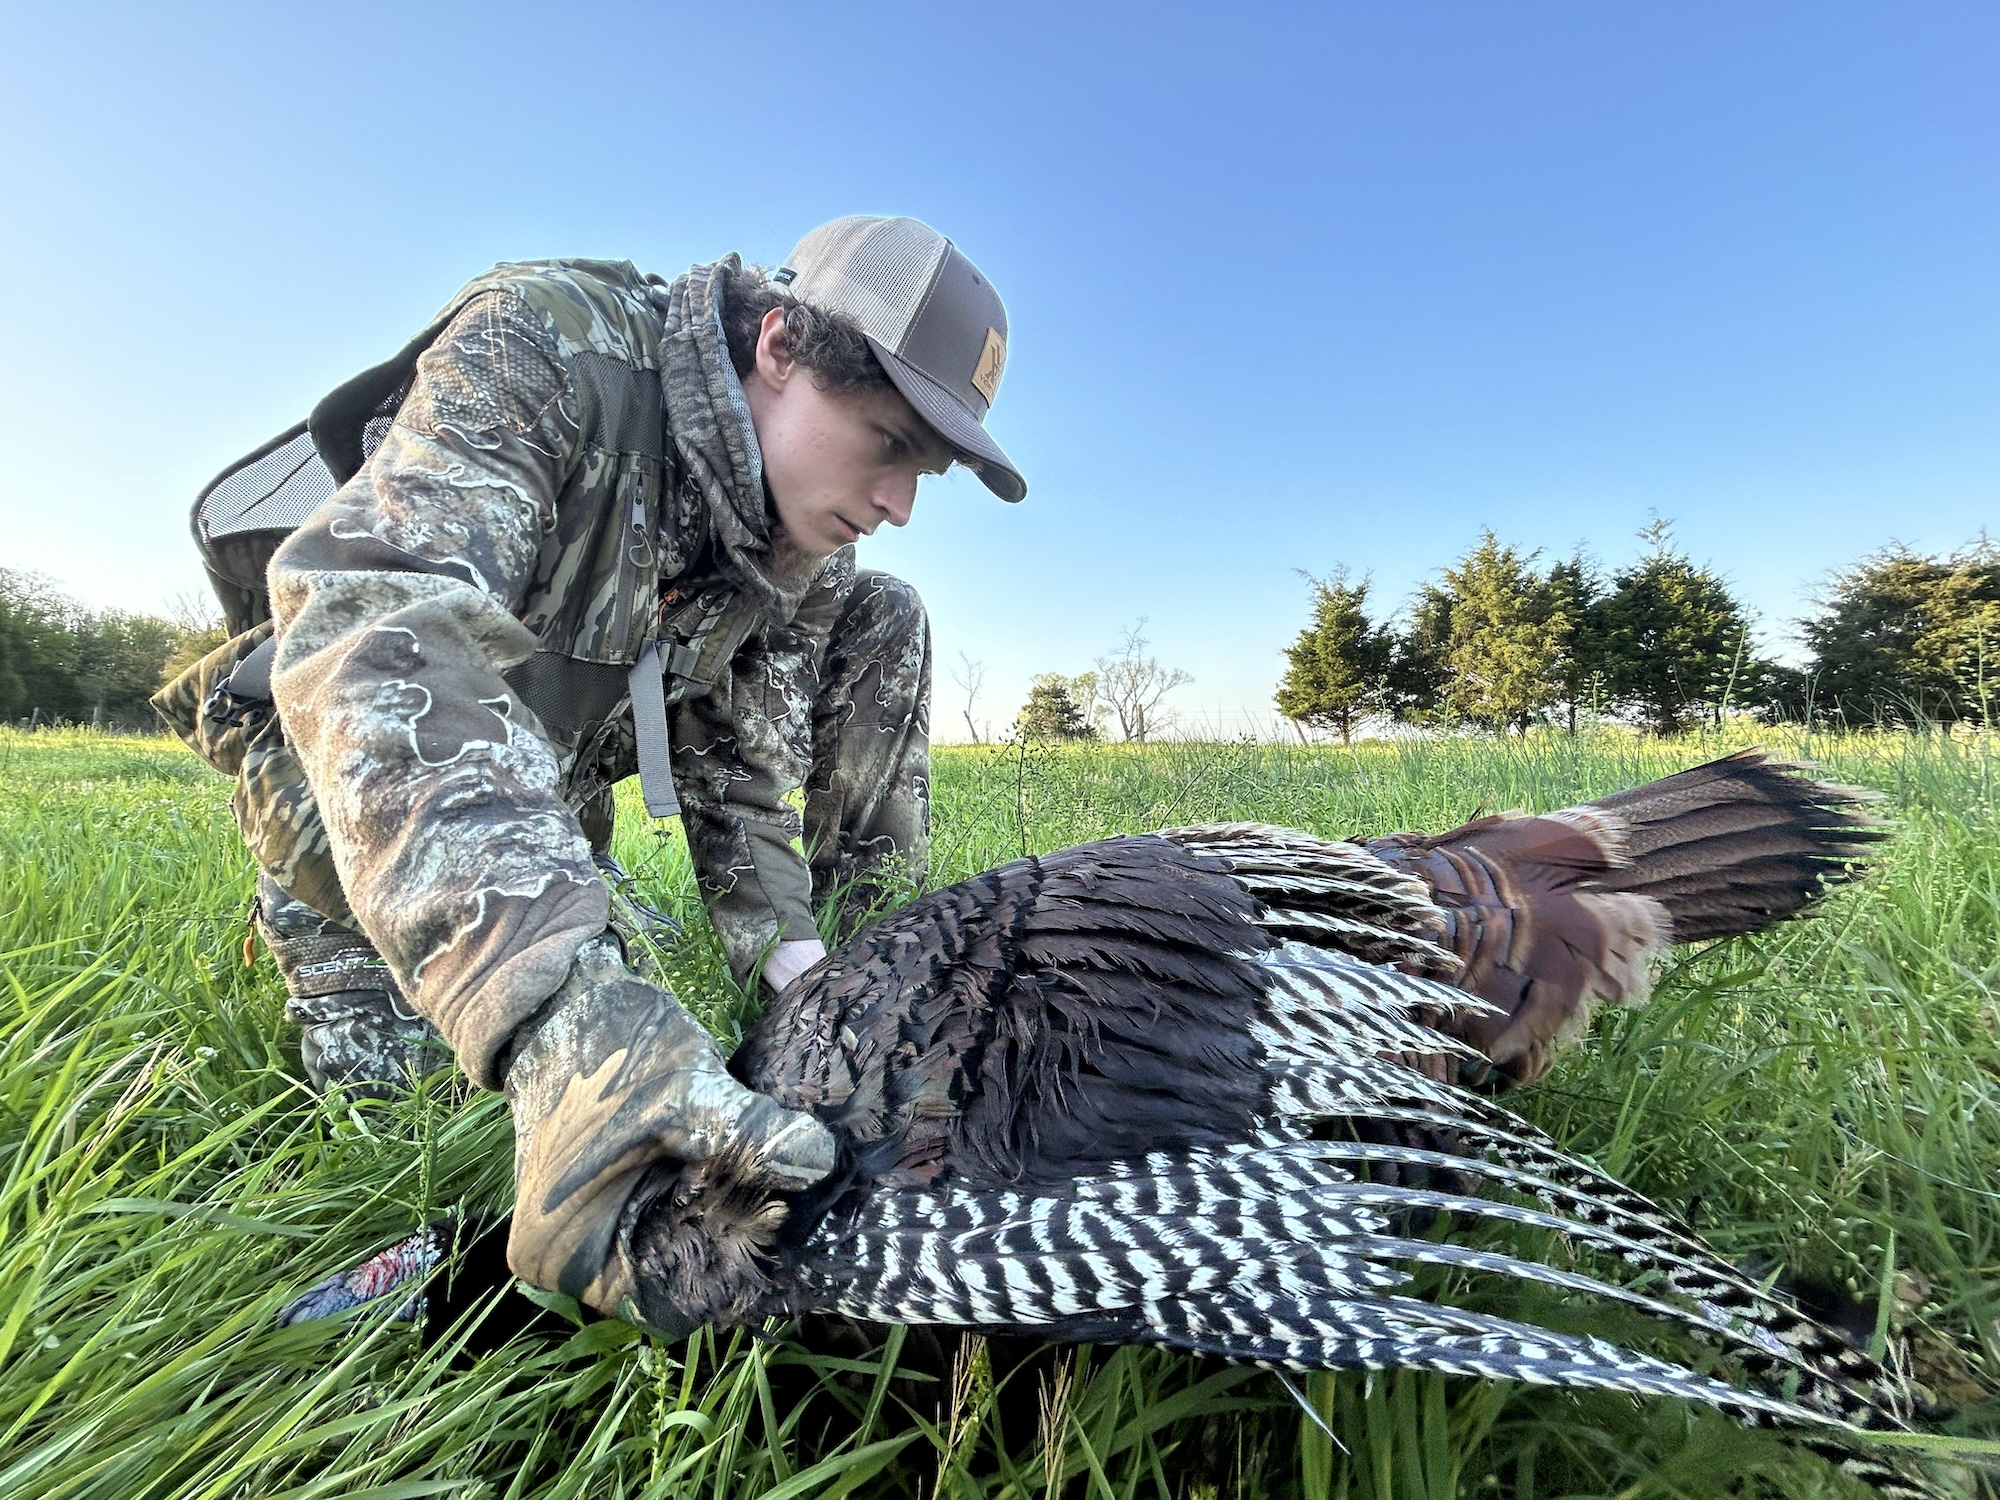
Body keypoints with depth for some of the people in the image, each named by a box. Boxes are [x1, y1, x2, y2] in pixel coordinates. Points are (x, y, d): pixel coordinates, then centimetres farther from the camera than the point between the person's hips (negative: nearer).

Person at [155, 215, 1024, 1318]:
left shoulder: (807, 542, -12)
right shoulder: (542, 347, -31)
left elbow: (739, 765, -11)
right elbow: (377, 631, -46)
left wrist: (782, 945, -29)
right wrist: (557, 1011, -59)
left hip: (546, 771, 4)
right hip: (339, 723, -3)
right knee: (382, 1058, -28)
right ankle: (311, 907, 5)